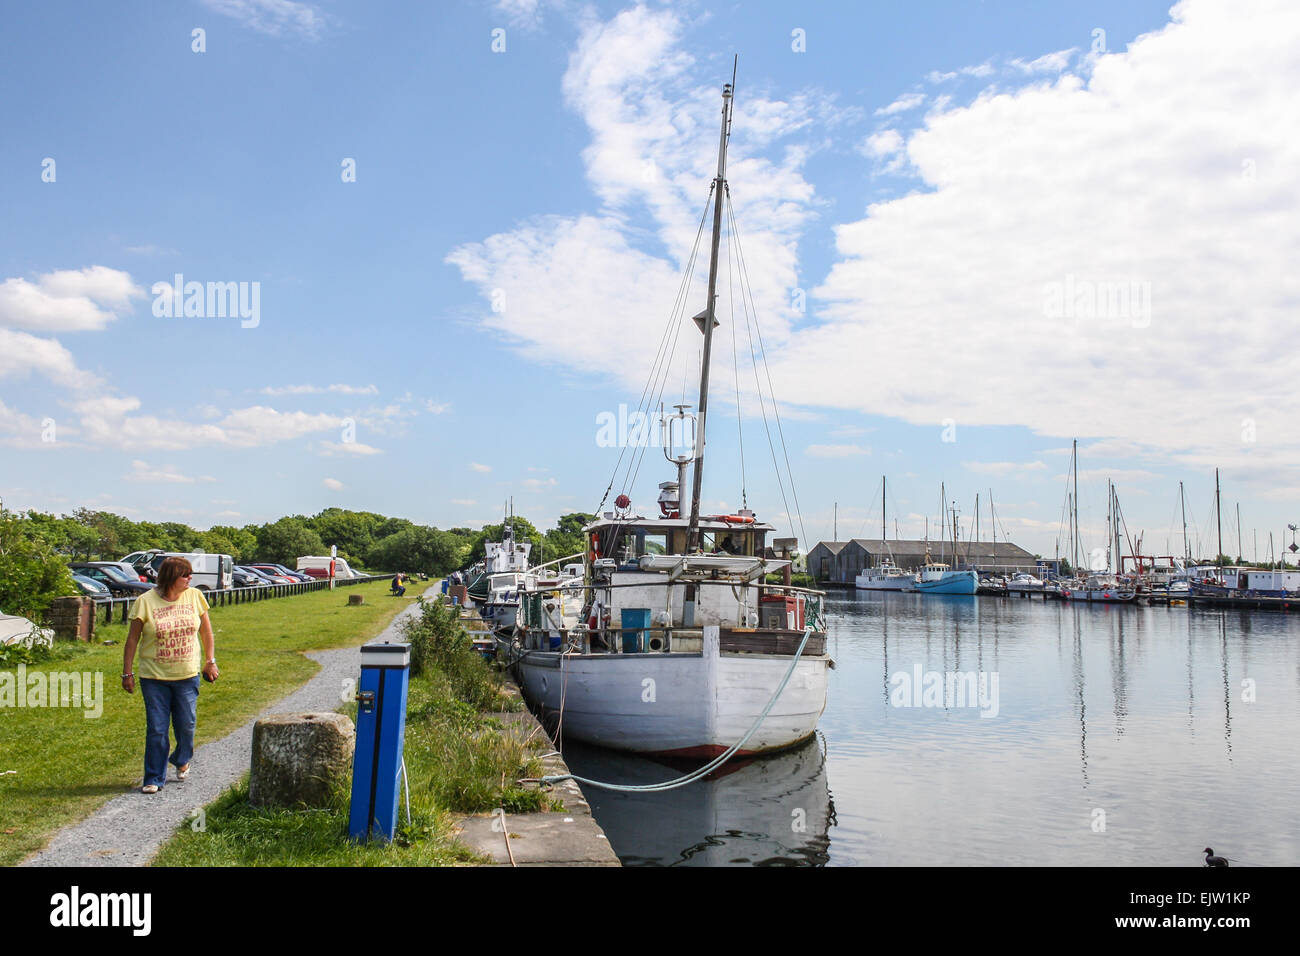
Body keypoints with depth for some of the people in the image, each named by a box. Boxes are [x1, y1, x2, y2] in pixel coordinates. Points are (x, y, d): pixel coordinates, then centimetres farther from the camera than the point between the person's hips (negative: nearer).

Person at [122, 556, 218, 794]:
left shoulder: (194, 596, 0)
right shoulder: (145, 601, -8)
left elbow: (205, 630, 11)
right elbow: (132, 639, -2)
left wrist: (210, 661, 10)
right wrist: (127, 672, -2)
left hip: (187, 676, 2)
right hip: (154, 677, -2)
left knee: (186, 725, 7)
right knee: (156, 730, 0)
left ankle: (181, 760, 36)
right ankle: (154, 779, 14)